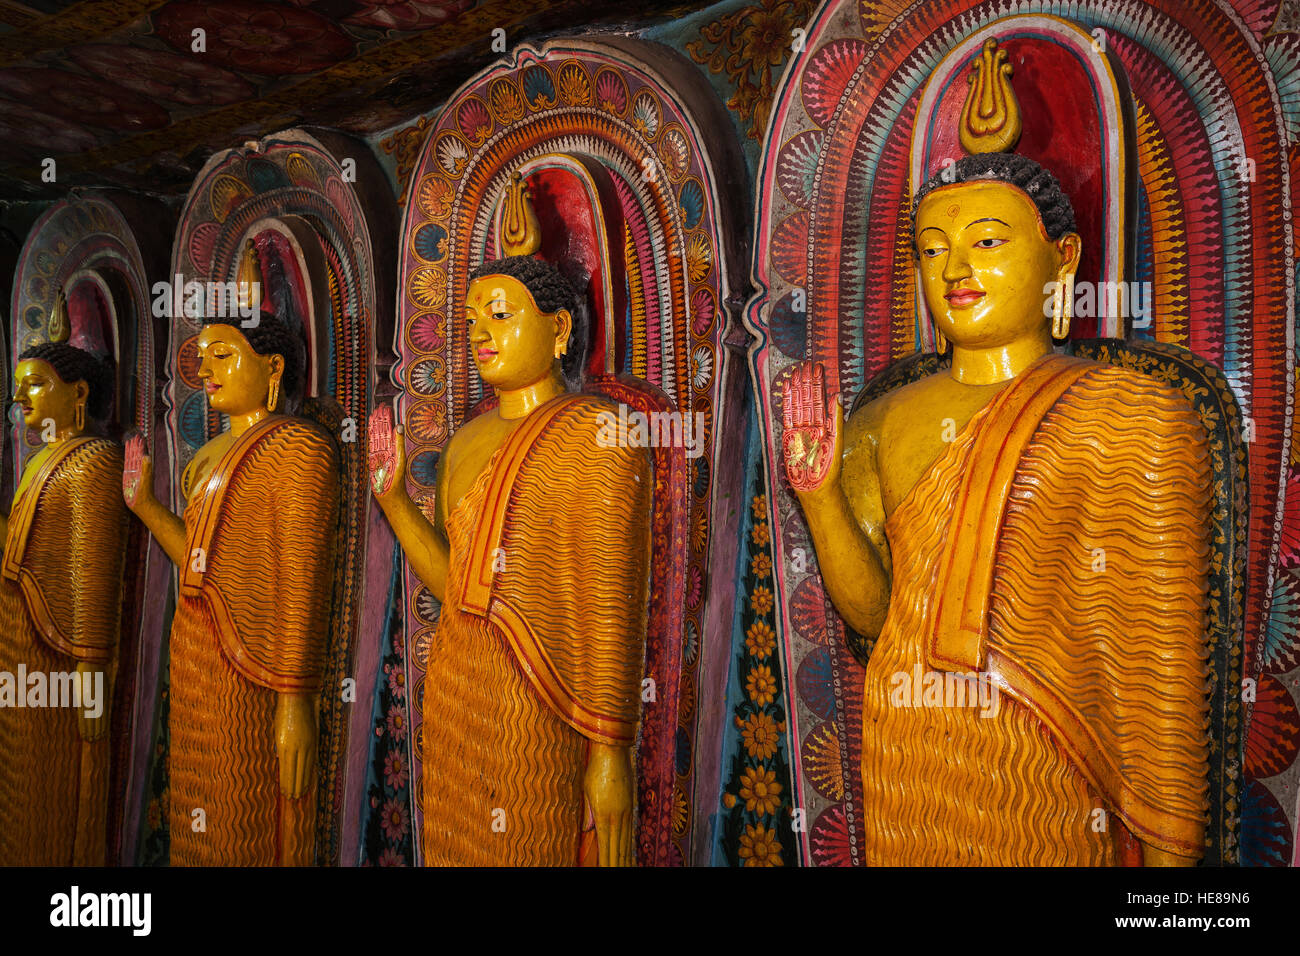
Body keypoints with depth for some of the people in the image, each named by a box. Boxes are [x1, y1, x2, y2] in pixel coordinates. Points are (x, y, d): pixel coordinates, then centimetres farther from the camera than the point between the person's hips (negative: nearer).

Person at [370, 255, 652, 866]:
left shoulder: (593, 433, -10)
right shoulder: (467, 441, 13)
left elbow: (613, 603, -15)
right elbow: (455, 586, 13)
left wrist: (611, 751, -17)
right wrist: (393, 497, 5)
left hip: (538, 703, -7)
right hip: (454, 691, 7)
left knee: (526, 851, 0)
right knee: (459, 849, 14)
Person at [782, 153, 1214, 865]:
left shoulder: (1130, 419, -9)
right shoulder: (890, 421, 4)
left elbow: (1163, 655, -9)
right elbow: (870, 610, 3)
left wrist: (1166, 846, -8)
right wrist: (820, 491, -12)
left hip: (1042, 784, -4)